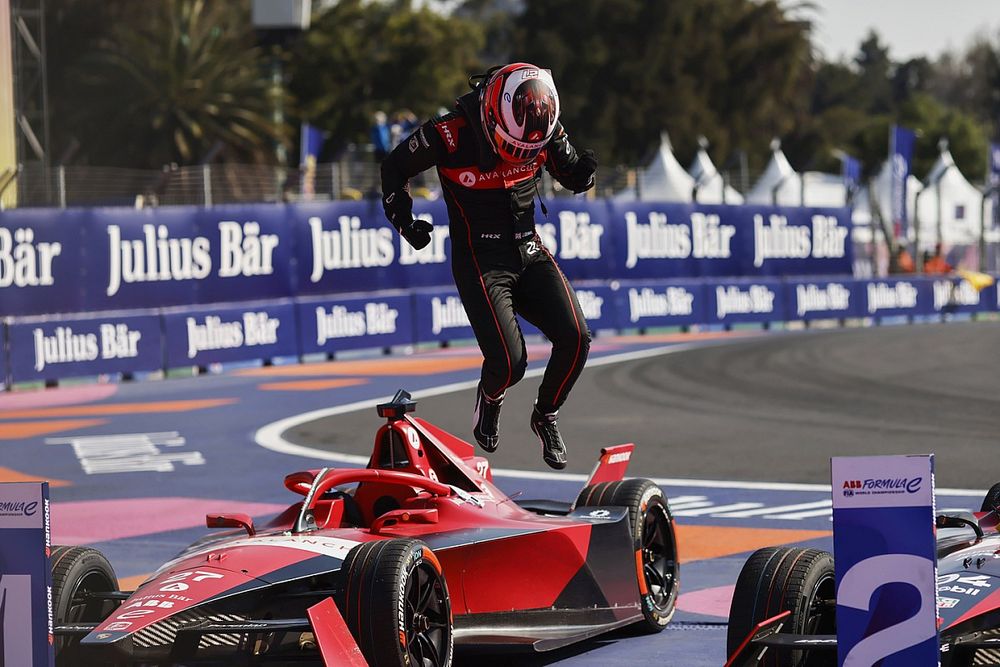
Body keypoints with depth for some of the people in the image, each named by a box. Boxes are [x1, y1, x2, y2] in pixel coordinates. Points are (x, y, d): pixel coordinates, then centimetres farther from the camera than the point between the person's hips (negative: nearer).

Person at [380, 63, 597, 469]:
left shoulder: (546, 130, -8)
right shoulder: (451, 135, -20)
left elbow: (570, 176, 9)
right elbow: (395, 167, -3)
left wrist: (583, 171, -14)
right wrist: (403, 220, -11)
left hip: (530, 252, 4)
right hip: (480, 260, -4)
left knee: (575, 339, -13)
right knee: (509, 363, -17)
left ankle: (545, 416, 16)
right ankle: (490, 399, 22)